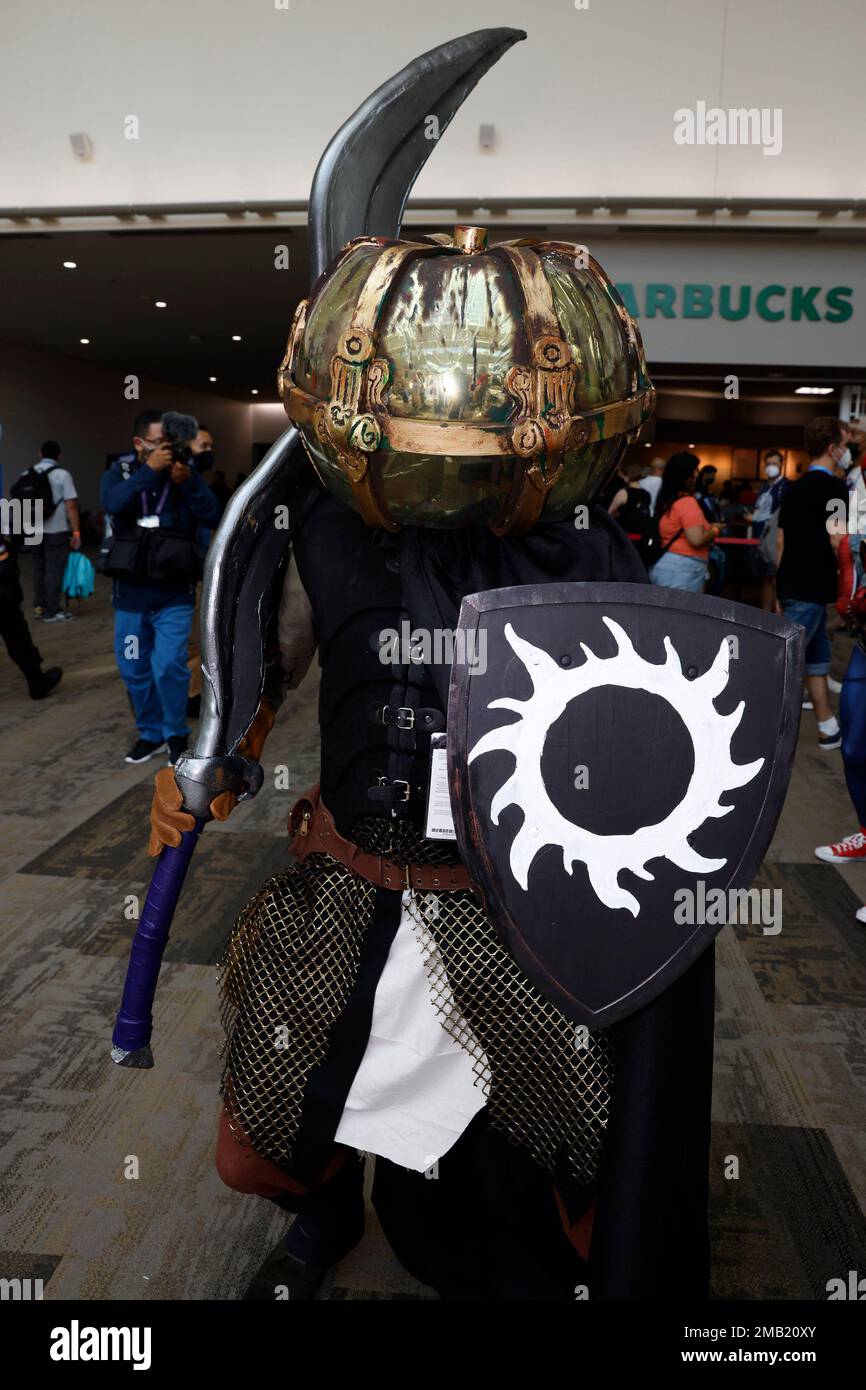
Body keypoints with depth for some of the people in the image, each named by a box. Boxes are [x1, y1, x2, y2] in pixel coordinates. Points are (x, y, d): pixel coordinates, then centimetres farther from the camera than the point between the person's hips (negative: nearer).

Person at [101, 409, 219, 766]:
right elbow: (112, 503, -19)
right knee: (134, 669, 10)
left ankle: (176, 733, 10)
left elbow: (212, 516, -10)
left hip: (174, 593, -2)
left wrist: (186, 482, -21)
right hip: (130, 592, 2)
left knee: (169, 665, -11)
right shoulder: (119, 471, 2)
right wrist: (149, 470, -23)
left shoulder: (186, 471, 2)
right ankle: (150, 732, 28)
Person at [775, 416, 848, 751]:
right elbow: (837, 540, -24)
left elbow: (780, 542, 16)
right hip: (812, 587, -9)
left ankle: (829, 729, 24)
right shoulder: (833, 486, -12)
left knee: (817, 659, 16)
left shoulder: (795, 487, 13)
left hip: (791, 585, 9)